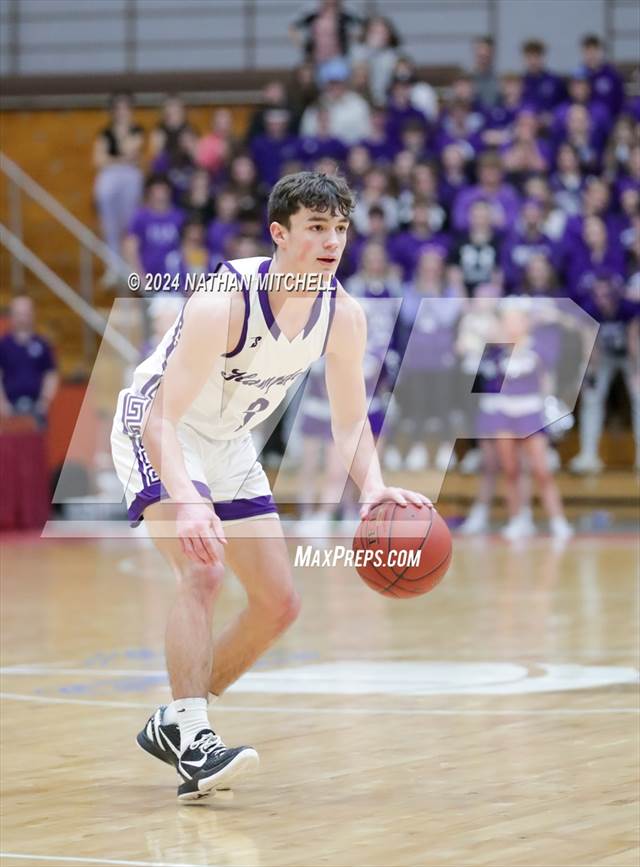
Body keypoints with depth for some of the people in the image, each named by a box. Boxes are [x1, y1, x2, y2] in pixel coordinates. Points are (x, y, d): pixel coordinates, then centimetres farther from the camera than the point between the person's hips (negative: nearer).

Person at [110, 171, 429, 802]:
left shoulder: (343, 316, -15)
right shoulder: (223, 301, -34)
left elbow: (350, 423, -3)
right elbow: (163, 418, -37)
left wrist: (373, 487, -24)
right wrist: (185, 503, -53)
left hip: (227, 444, 7)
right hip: (155, 432, -7)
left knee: (279, 604, 6)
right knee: (202, 571, -29)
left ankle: (173, 723, 19)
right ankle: (192, 742, -30)